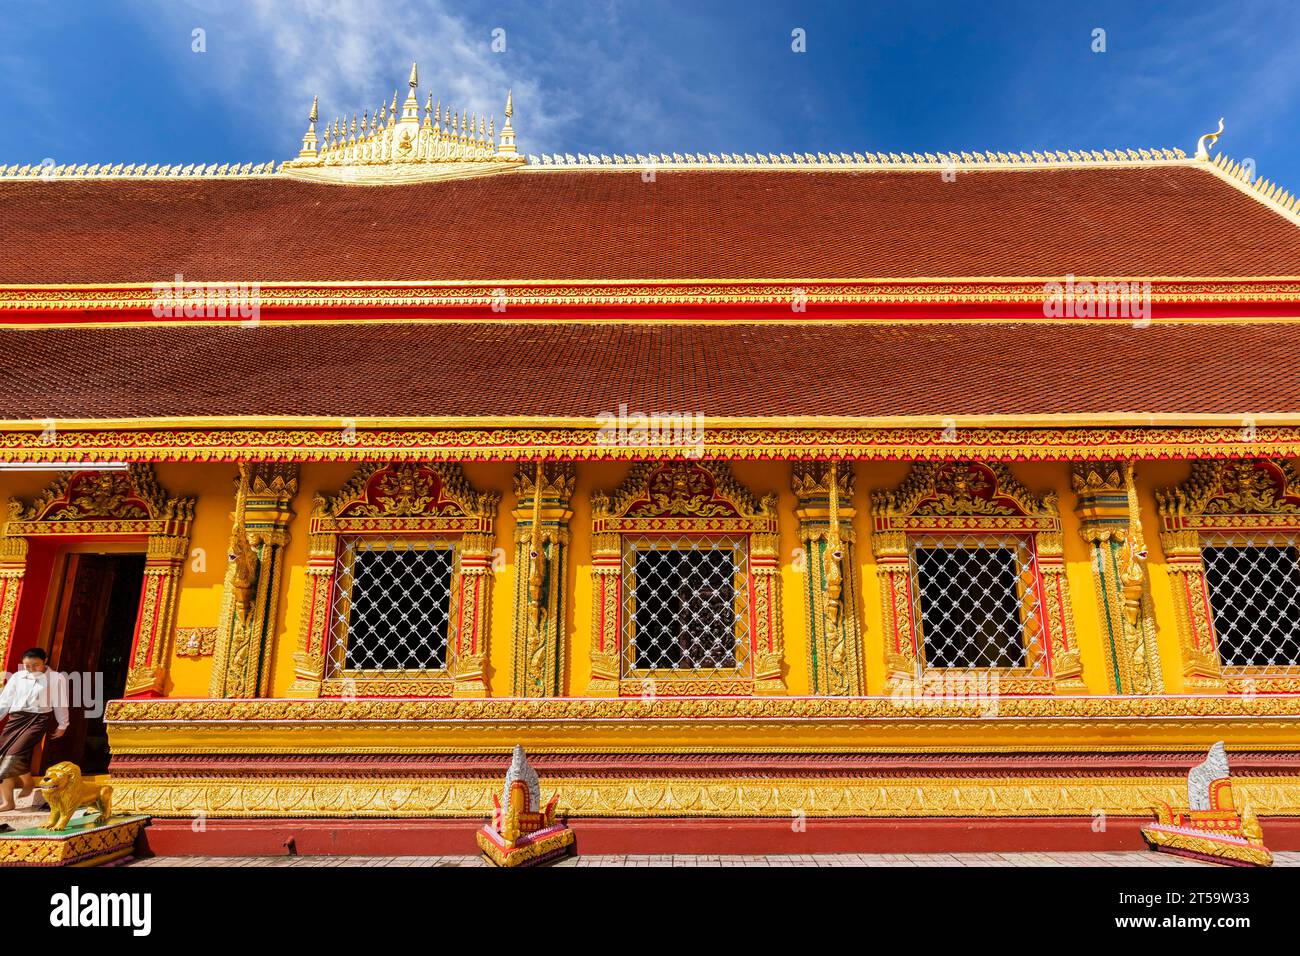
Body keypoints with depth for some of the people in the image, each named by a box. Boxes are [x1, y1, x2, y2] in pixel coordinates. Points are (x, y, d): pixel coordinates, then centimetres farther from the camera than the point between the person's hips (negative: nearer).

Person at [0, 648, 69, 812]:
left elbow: (60, 703, 4)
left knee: (15, 754, -17)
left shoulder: (56, 678, 0)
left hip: (38, 719, -5)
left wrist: (62, 725, 6)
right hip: (16, 718, 5)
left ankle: (28, 783, 8)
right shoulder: (17, 677, 10)